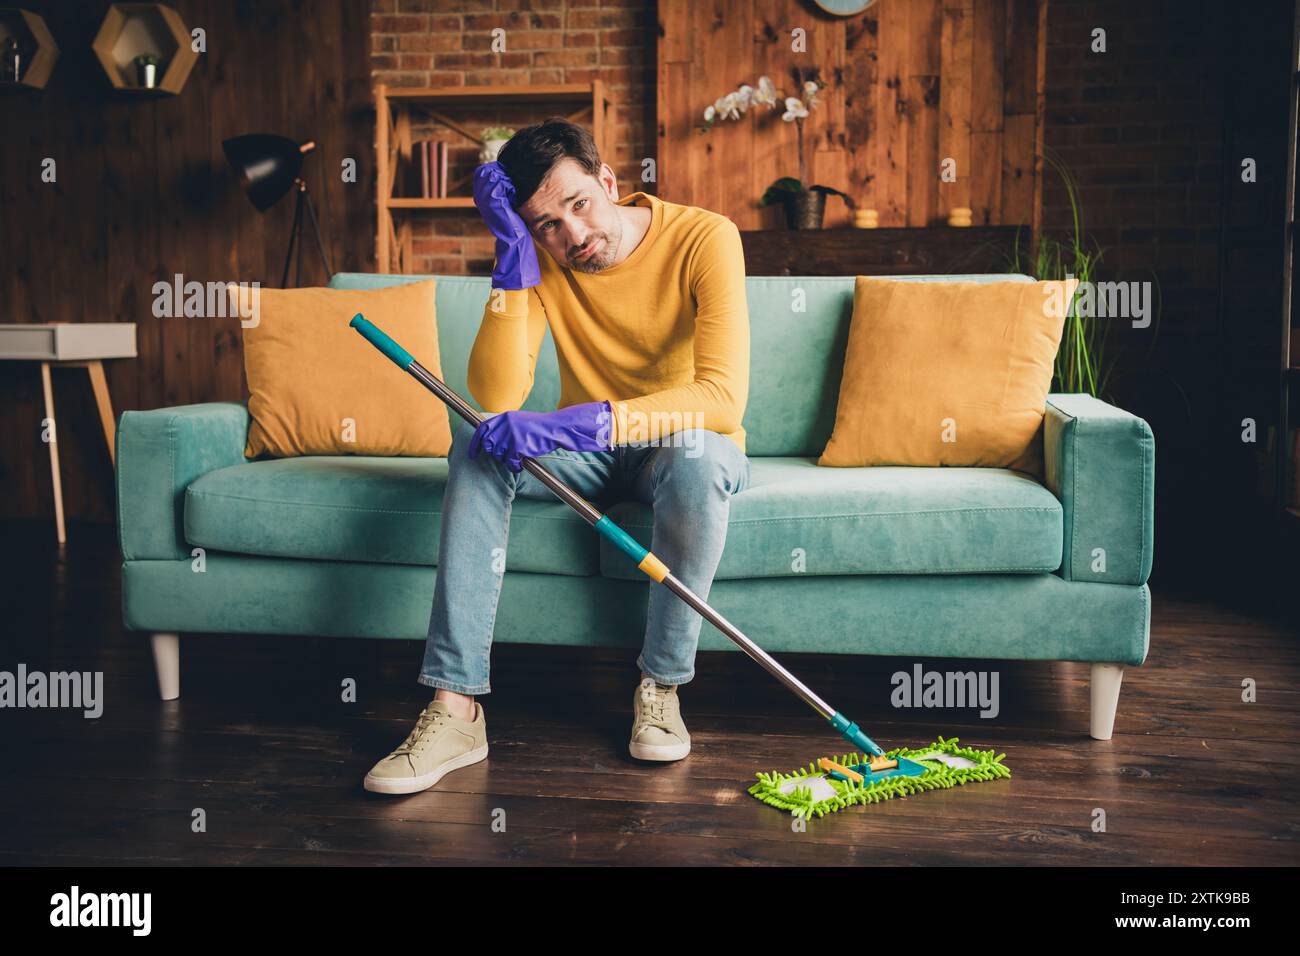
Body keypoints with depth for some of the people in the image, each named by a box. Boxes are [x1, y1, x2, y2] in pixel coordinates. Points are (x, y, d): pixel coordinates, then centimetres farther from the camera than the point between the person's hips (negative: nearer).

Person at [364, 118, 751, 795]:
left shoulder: (705, 239, -19)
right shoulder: (539, 257, -9)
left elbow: (723, 397, -32)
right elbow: (497, 397, -23)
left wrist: (579, 422, -42)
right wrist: (513, 251, -27)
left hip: (684, 446, -3)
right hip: (589, 455, 3)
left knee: (698, 454, -38)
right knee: (478, 442, -25)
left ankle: (662, 685, -20)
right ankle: (456, 708, -28)